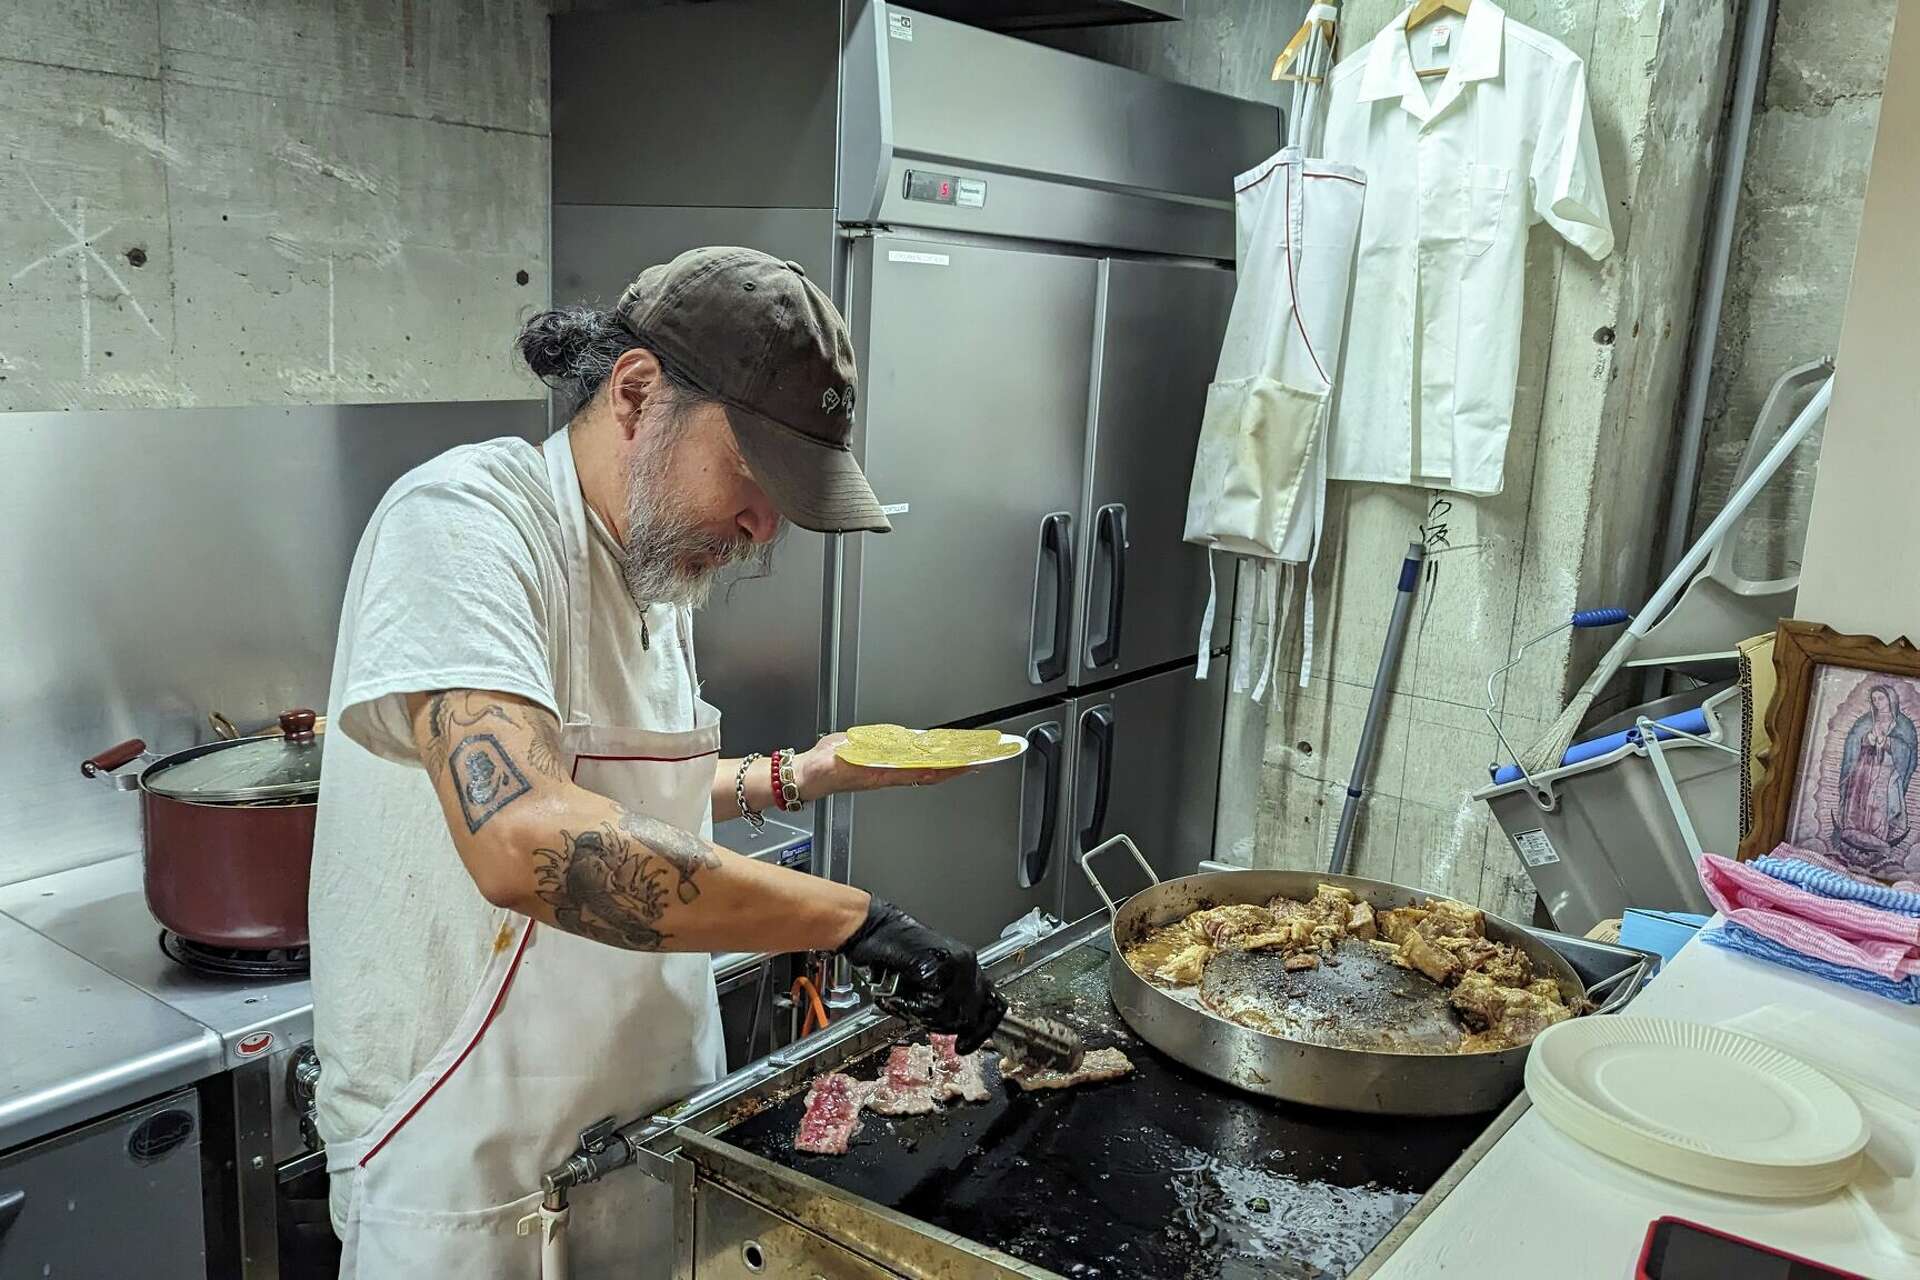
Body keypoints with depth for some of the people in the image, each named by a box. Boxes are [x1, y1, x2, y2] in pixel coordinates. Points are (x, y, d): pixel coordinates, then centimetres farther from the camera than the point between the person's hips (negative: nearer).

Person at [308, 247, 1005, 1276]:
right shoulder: (463, 519, -22)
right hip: (471, 1180, -7)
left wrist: (796, 777, 9)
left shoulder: (660, 567, 5)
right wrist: (855, 919, -33)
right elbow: (525, 839, -38)